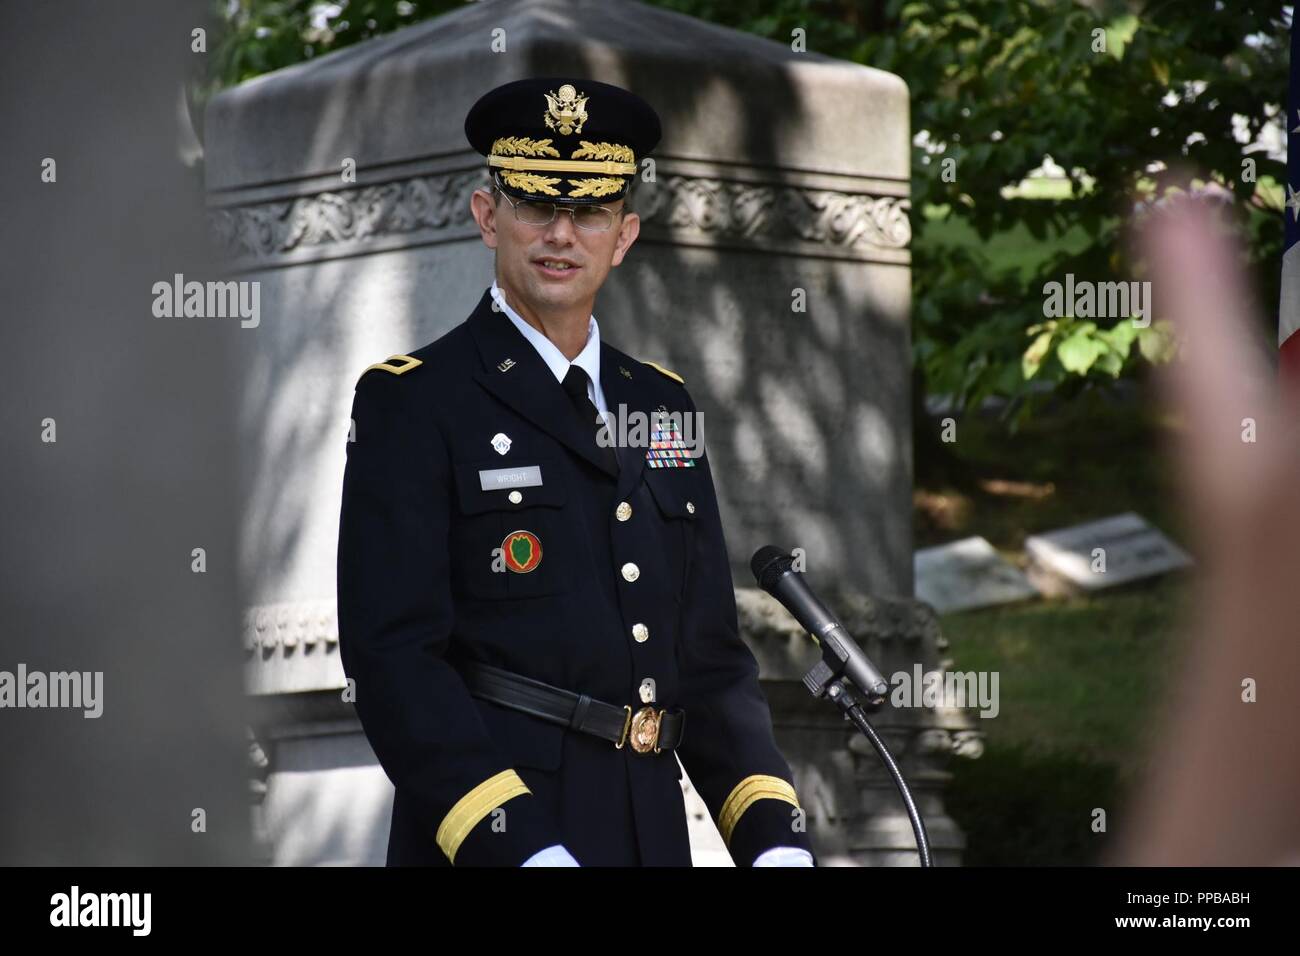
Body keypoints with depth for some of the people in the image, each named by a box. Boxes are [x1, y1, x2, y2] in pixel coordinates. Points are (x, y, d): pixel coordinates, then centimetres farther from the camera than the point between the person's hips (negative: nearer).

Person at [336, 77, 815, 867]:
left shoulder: (666, 407, 14)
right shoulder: (410, 402, -4)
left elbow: (711, 654, 13)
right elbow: (393, 657, -12)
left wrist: (775, 835, -1)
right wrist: (519, 845, -22)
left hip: (653, 831, 5)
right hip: (485, 837, -5)